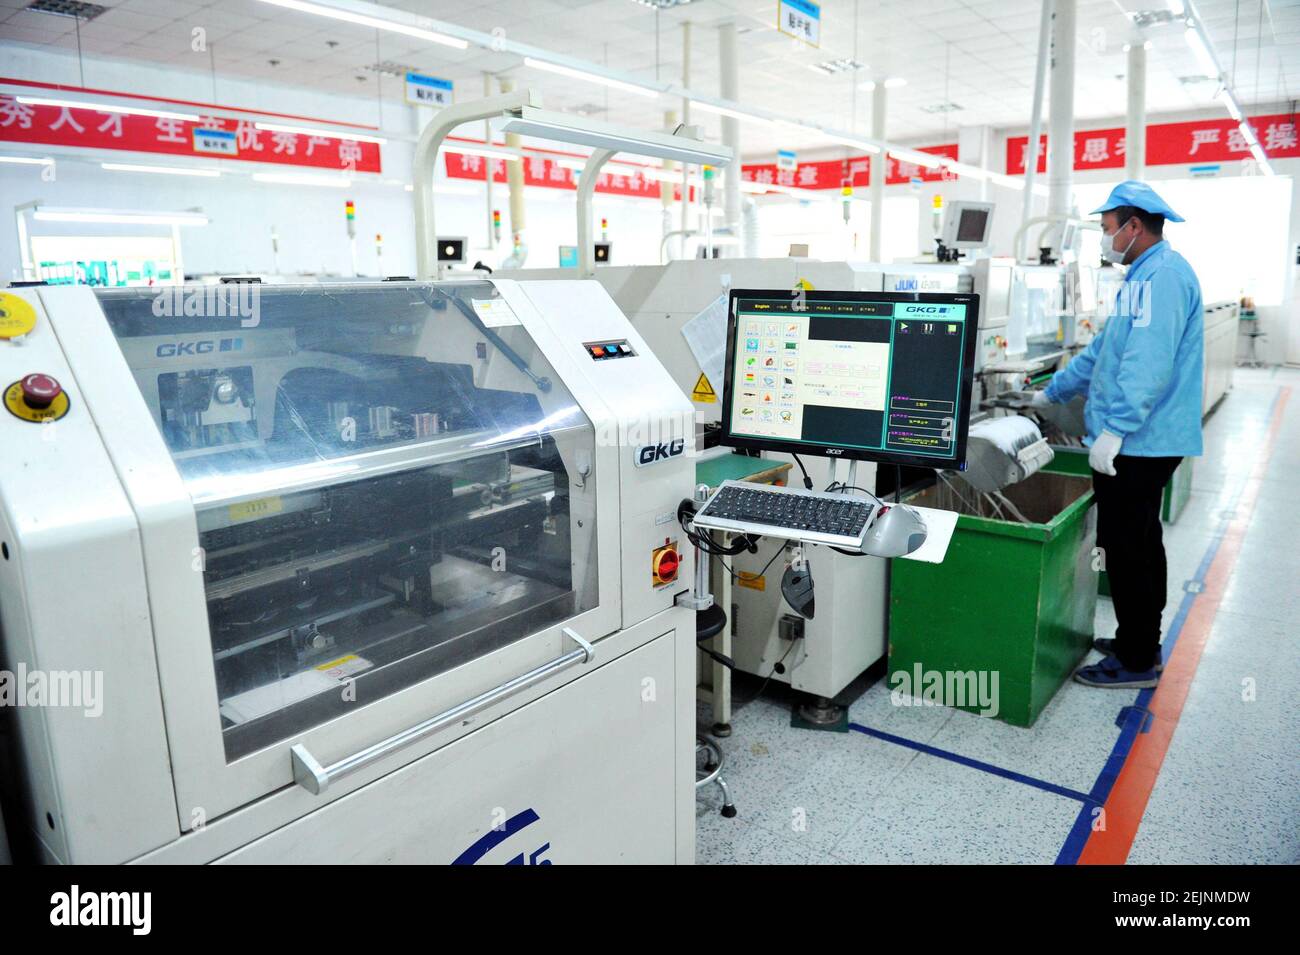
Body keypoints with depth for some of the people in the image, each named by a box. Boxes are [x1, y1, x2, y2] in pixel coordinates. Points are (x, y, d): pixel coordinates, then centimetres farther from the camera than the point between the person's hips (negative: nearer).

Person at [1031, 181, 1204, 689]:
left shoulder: (1162, 275, -15)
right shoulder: (1145, 275, 18)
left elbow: (1148, 362, -26)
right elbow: (1105, 349, 25)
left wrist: (1114, 429, -29)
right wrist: (1052, 392, 28)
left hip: (1137, 441, -11)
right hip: (1143, 441, 11)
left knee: (1126, 550, -3)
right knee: (1139, 543, 18)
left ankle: (1137, 661, 8)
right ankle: (1140, 642, 31)